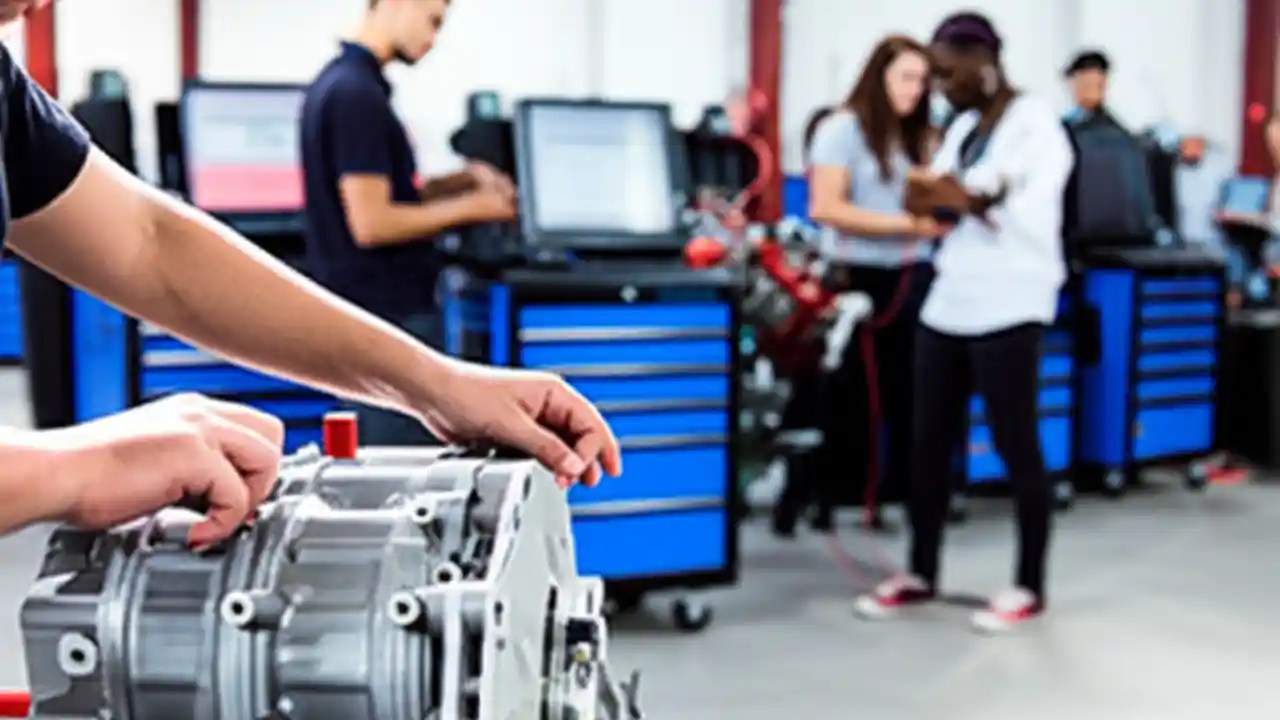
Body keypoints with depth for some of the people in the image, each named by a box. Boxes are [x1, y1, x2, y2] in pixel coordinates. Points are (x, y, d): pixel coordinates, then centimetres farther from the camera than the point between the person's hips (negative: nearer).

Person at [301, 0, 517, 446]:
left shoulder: (338, 81, 12)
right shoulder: (359, 92, -18)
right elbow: (371, 223, -23)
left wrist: (462, 181, 9)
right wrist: (468, 208, -12)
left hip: (363, 313, 10)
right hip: (387, 317, -10)